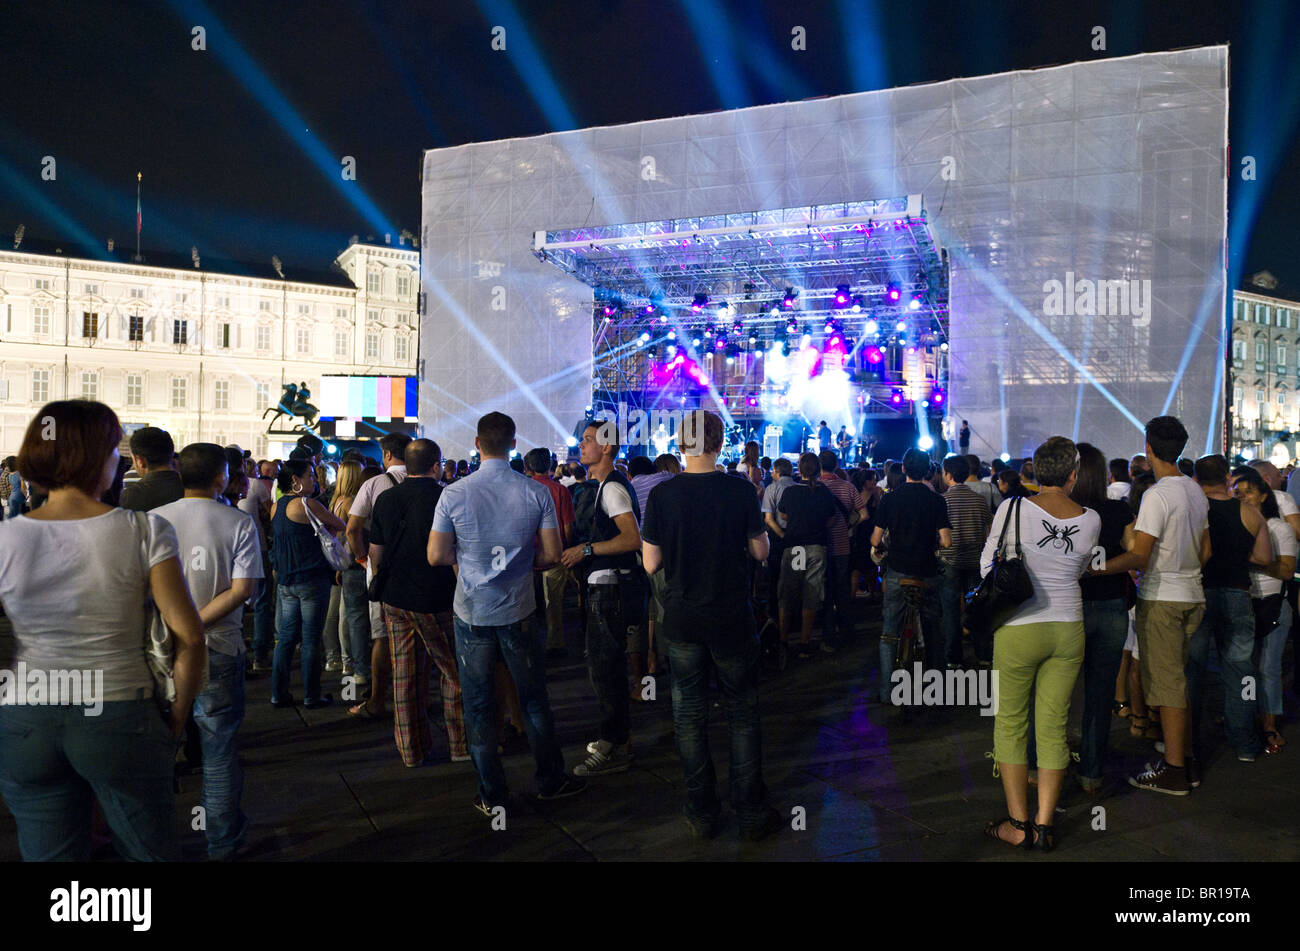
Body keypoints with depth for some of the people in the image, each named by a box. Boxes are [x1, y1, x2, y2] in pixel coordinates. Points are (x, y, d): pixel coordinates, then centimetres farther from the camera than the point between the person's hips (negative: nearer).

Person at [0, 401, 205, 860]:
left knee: (46, 855, 20)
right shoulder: (144, 531, -13)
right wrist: (177, 718, 1)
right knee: (149, 851, 17)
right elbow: (190, 637, -13)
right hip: (121, 719, -2)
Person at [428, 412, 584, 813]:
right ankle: (550, 780, 28)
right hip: (519, 610, 1)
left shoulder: (454, 494, -10)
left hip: (471, 612, -1)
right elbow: (551, 554, -6)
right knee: (533, 698, 15)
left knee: (479, 705, 10)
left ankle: (492, 795, 20)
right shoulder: (537, 493, -8)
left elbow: (436, 555, -7)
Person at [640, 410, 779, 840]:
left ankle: (702, 814, 22)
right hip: (732, 620, -1)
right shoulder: (740, 491, -11)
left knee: (690, 716, 13)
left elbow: (651, 564, -6)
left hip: (682, 622, 1)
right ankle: (751, 813, 20)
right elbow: (760, 552, -2)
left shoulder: (662, 495, -10)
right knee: (743, 715, 12)